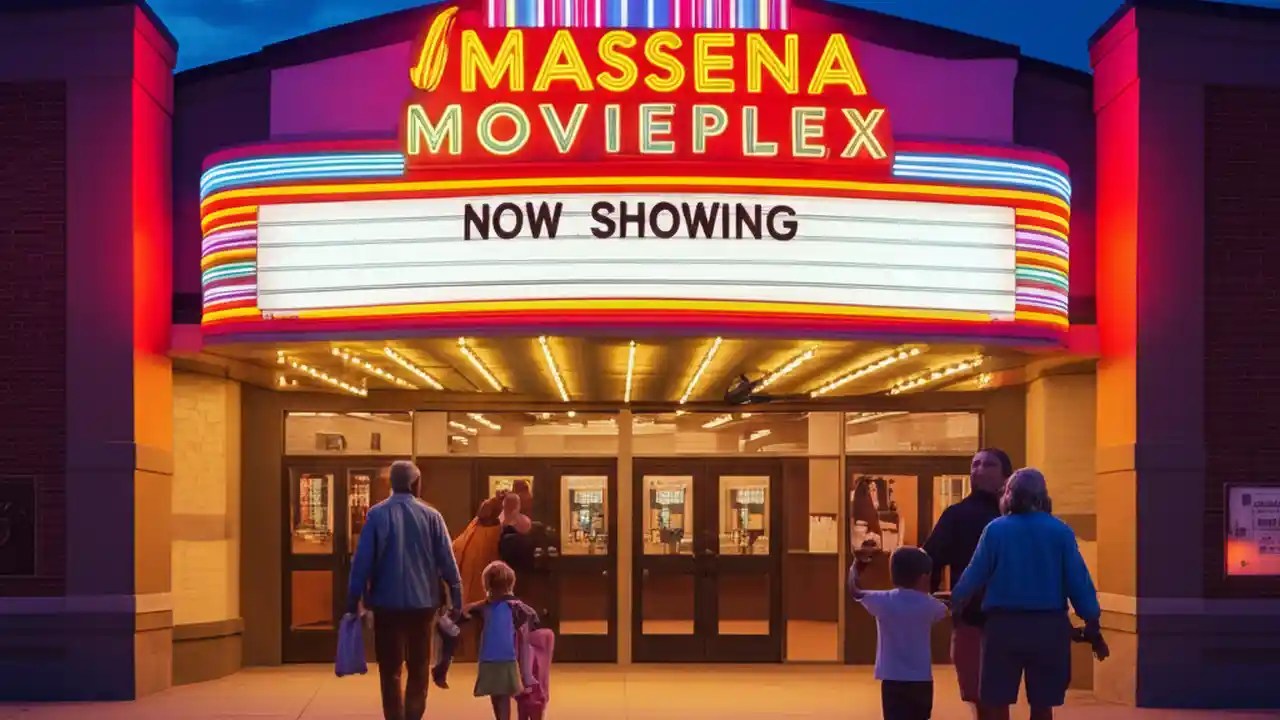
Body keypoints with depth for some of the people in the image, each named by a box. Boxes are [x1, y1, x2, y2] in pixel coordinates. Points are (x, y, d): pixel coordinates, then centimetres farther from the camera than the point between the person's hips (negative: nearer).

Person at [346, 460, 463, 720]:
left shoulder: (377, 514, -7)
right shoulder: (431, 515, -2)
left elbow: (362, 561, -8)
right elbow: (447, 561, -2)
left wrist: (353, 601, -2)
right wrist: (457, 599, 4)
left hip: (387, 603, -1)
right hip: (422, 602, 1)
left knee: (390, 670, 6)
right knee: (418, 669, 14)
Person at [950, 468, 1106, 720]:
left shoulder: (996, 529, -2)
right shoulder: (1060, 531, -1)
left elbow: (975, 576, 1)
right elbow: (1078, 581, -2)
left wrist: (954, 602, 20)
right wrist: (1093, 629, 4)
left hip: (1004, 625, -1)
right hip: (1049, 626, 1)